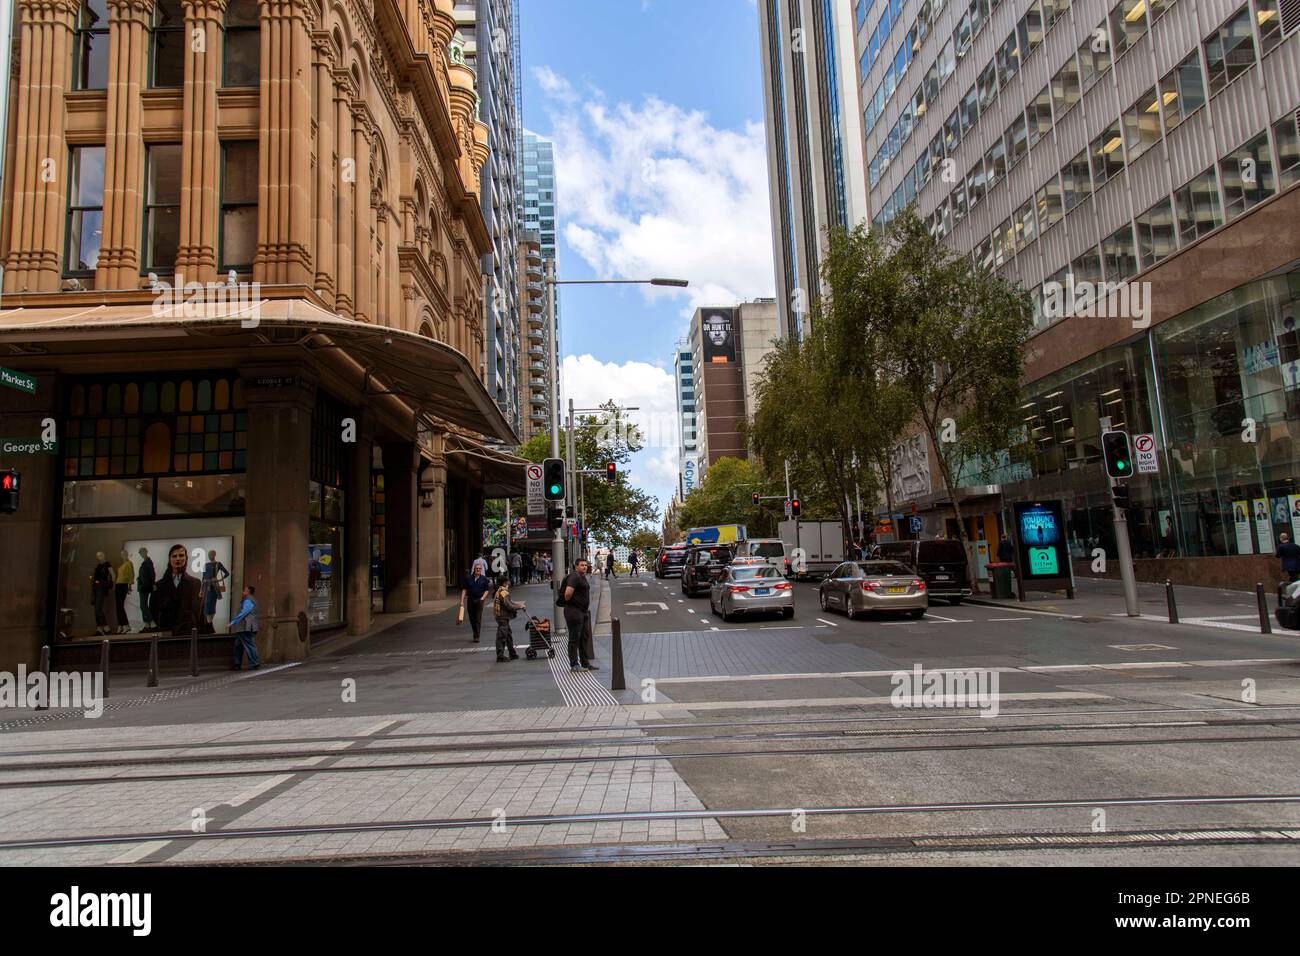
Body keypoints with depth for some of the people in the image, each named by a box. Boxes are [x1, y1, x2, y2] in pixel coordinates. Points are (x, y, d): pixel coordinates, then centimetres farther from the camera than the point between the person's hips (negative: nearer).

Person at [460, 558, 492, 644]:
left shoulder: (484, 579, 1)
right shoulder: (468, 578, 3)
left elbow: (487, 590, 6)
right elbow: (464, 589, 4)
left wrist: (483, 598, -10)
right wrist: (462, 601, -2)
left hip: (479, 600, -2)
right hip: (470, 600, 2)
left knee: (478, 619, -7)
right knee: (472, 619, 10)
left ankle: (477, 637, -4)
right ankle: (475, 634, 27)